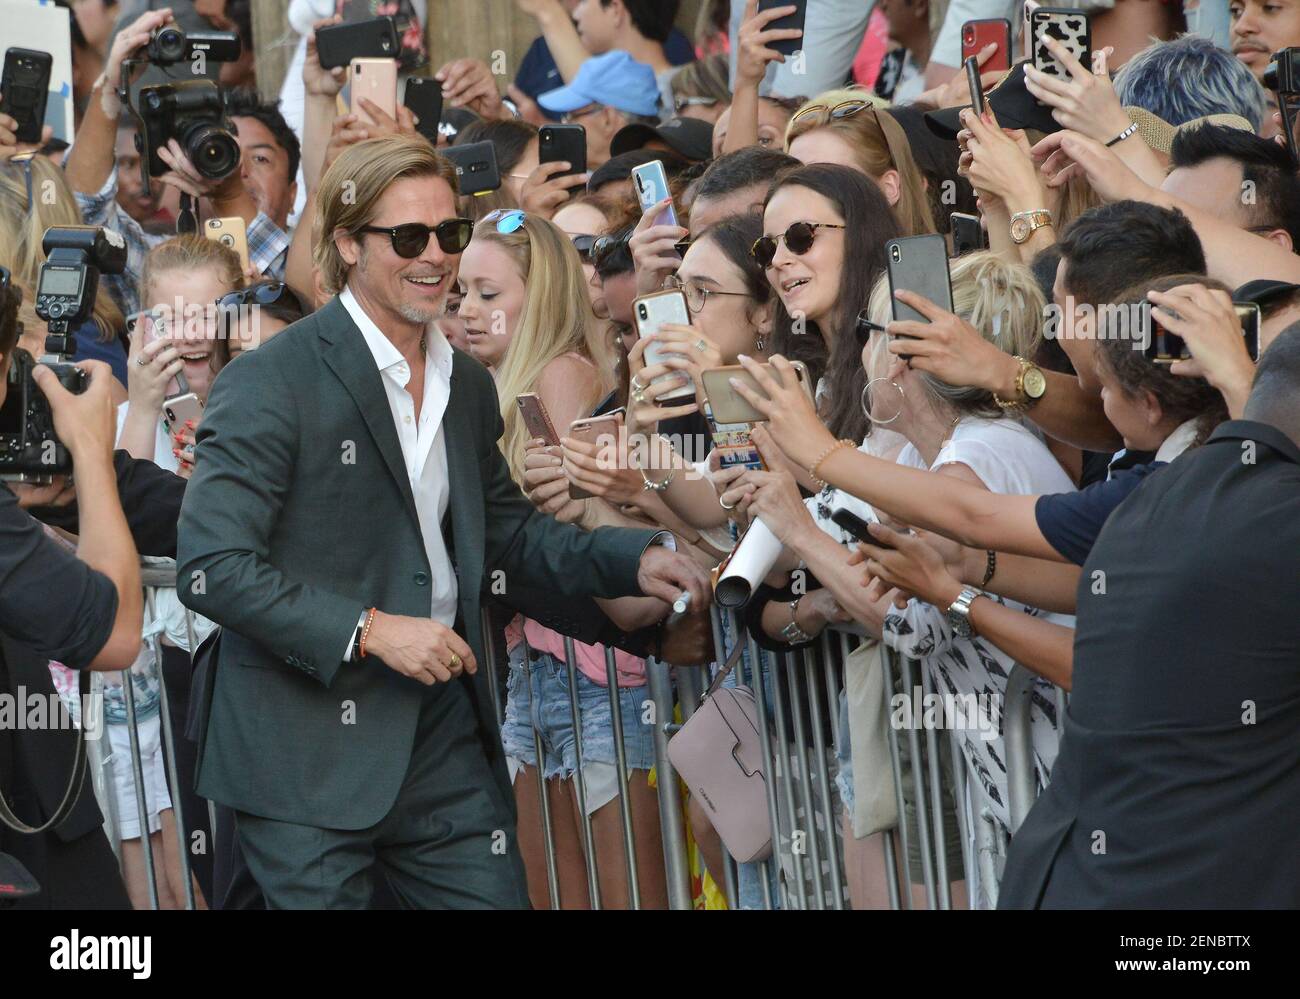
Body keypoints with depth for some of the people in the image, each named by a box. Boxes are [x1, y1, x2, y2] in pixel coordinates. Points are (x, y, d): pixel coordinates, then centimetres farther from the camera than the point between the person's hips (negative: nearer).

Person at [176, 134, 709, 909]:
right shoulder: (272, 382, -12)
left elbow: (505, 530, 24)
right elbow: (211, 567, -17)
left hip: (444, 732, 7)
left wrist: (631, 561, 7)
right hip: (311, 751, -6)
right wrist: (369, 631, -20)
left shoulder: (468, 385, 13)